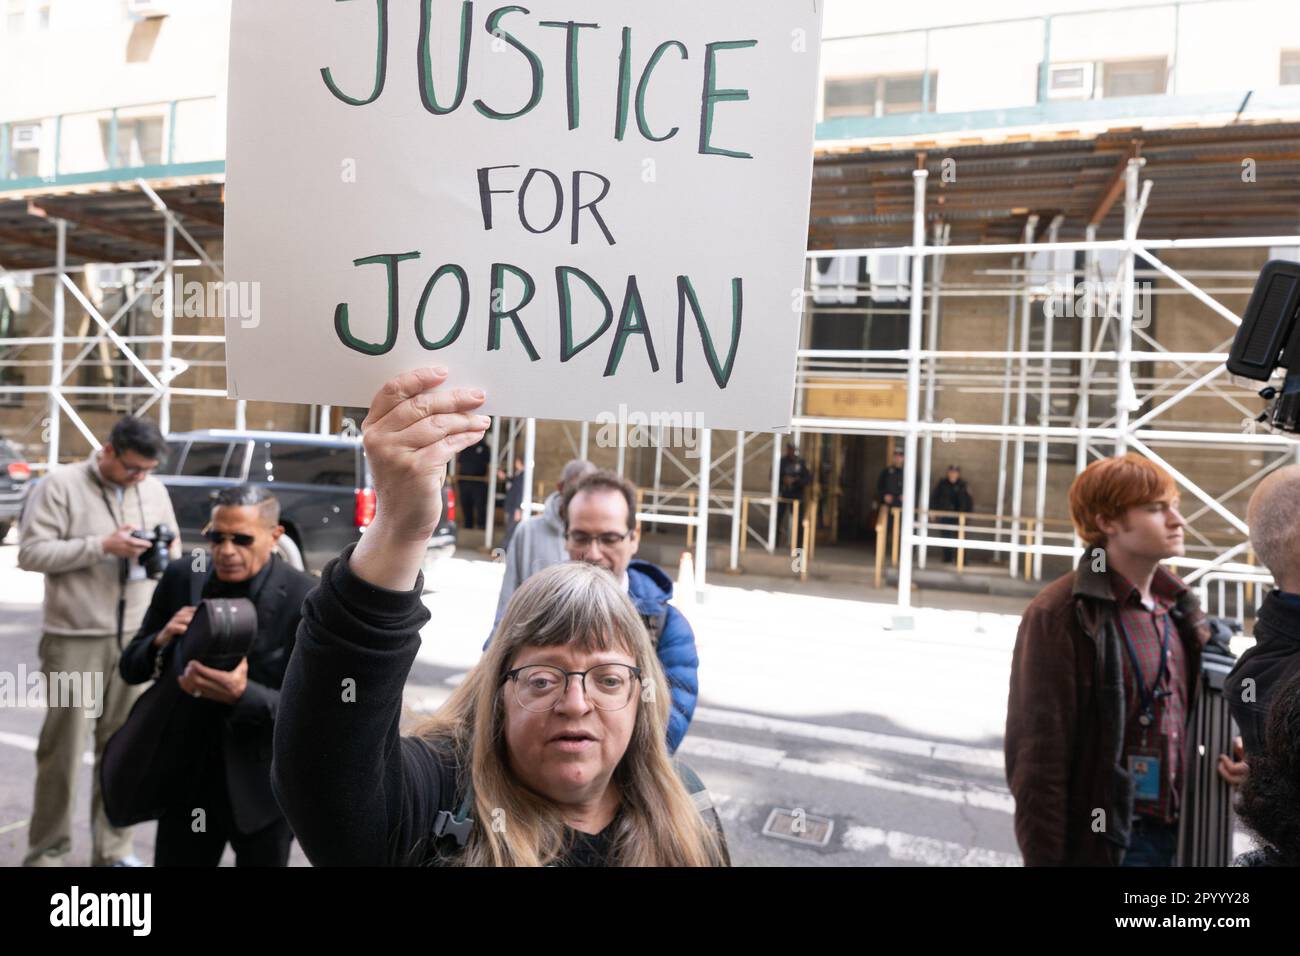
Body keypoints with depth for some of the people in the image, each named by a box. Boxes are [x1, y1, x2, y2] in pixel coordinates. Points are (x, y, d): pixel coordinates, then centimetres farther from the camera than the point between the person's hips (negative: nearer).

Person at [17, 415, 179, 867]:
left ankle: (113, 848, 24)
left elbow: (173, 546, 15)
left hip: (135, 636, 4)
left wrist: (166, 553, -8)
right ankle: (46, 852, 23)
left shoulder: (155, 490, 7)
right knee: (63, 750, 5)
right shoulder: (60, 484, -6)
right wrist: (103, 546, -19)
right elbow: (30, 552, -10)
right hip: (75, 640, -4)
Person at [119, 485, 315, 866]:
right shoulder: (181, 578, -5)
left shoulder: (308, 600, -18)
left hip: (264, 788, -3)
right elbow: (130, 668, 3)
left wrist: (242, 695, -35)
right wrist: (162, 641, -19)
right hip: (187, 777, 3)